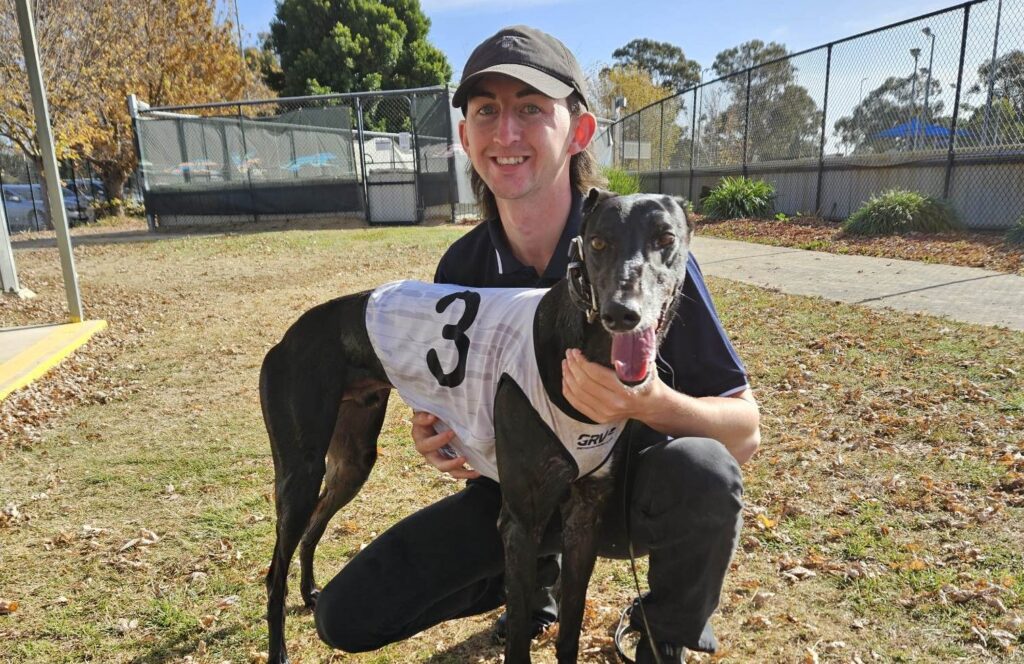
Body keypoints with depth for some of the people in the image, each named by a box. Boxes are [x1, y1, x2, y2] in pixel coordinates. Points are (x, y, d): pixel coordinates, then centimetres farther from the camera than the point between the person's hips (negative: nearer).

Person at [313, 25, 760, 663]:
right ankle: (538, 570, 19)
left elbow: (746, 430, -20)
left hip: (631, 486, -2)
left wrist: (653, 403, -41)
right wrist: (435, 429, -16)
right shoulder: (461, 268, -9)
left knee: (703, 472, -38)